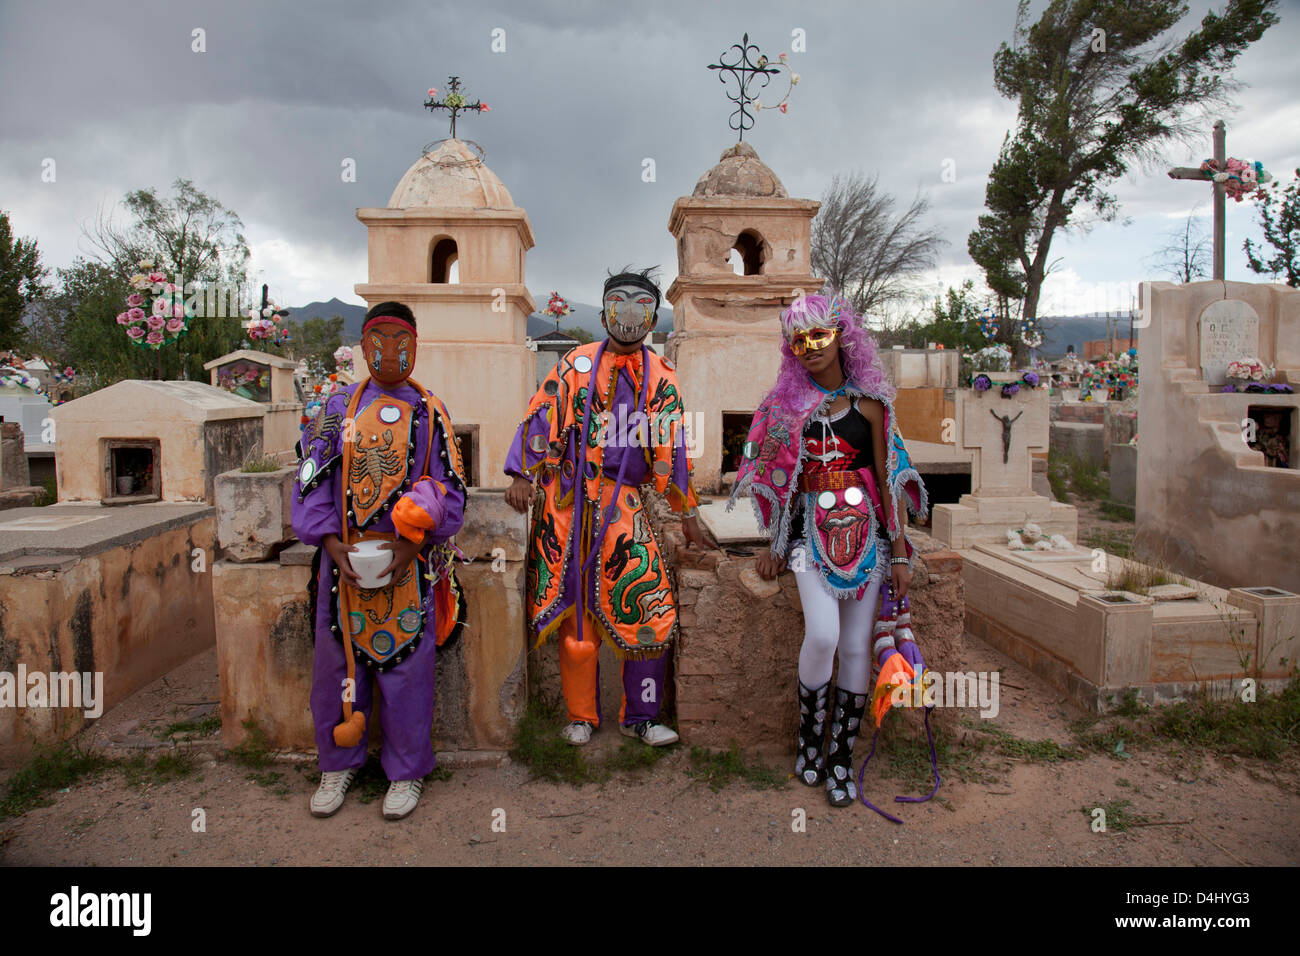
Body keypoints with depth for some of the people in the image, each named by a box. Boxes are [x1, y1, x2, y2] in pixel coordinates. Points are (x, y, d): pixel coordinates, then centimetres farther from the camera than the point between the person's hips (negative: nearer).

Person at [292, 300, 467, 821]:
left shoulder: (430, 412, 4)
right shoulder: (339, 407, 8)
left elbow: (451, 491, 0)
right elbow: (311, 479, 4)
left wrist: (414, 545, -13)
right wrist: (331, 542, -9)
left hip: (410, 562, -2)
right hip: (344, 558, 2)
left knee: (407, 665, 3)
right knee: (338, 660, 9)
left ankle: (406, 771, 22)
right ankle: (339, 764, 30)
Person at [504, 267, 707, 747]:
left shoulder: (661, 377, 11)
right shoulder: (575, 365, 8)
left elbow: (671, 450, 12)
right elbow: (542, 420, 4)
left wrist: (687, 514, 12)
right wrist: (523, 475, -8)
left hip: (625, 503, 1)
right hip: (568, 499, -1)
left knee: (648, 608, -4)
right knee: (574, 609, 4)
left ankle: (639, 716, 14)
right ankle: (581, 716, 21)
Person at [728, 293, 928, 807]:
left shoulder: (869, 403, 3)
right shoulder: (787, 403, 5)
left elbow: (886, 479, 5)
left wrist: (900, 551, 3)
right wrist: (775, 542, 13)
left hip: (863, 529, 1)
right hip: (811, 530, -1)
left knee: (856, 647, 2)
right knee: (822, 636, -16)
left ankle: (841, 755, 17)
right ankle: (809, 736, 9)